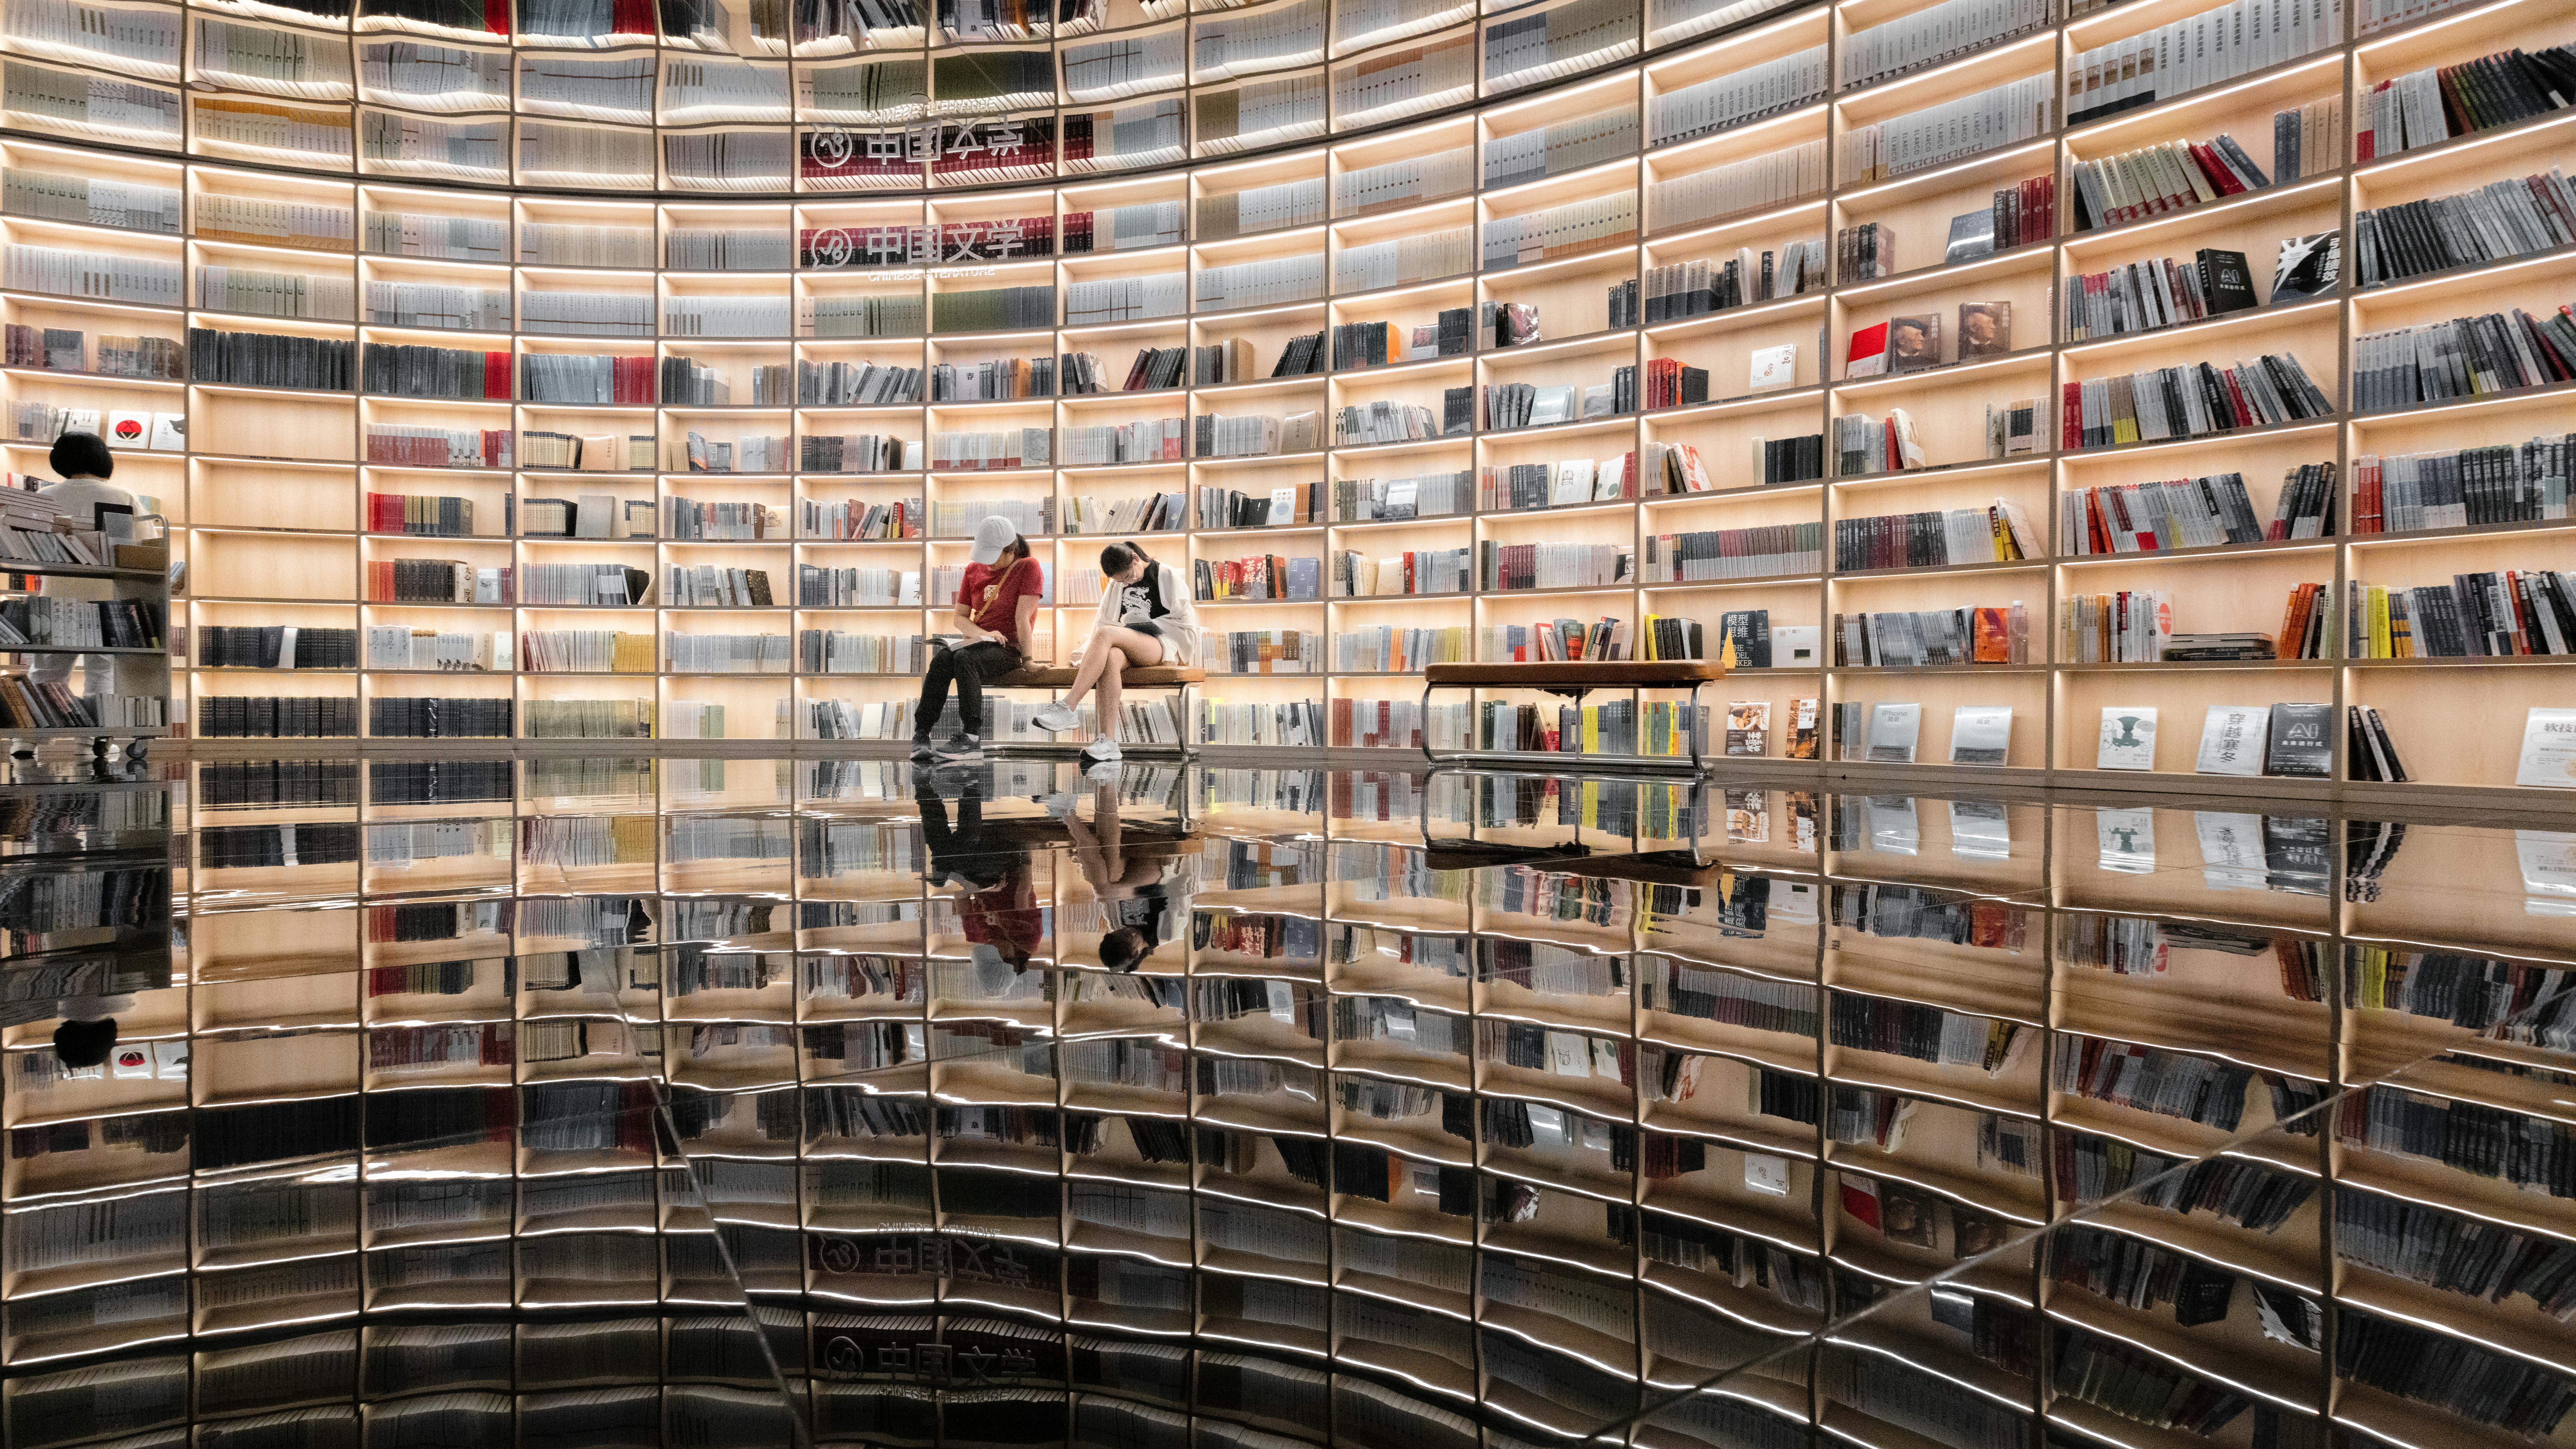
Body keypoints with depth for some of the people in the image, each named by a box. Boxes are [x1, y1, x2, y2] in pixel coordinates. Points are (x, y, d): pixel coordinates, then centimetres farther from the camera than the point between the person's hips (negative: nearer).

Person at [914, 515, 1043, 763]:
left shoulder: (1028, 568, -2)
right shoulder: (974, 569, 15)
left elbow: (1023, 617, -10)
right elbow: (960, 617, 13)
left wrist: (1027, 659, -13)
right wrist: (984, 634, -6)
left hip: (1008, 650, -5)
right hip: (978, 643, 5)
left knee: (964, 658, -35)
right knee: (943, 658, -29)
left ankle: (971, 738, -36)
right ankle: (921, 734, -34)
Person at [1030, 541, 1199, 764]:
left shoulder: (1167, 576, 5)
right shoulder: (1117, 584, 21)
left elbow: (1186, 623, 3)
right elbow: (1105, 620, 15)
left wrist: (1145, 623, -2)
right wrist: (1088, 652, 0)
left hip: (1164, 645, -4)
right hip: (1130, 651, 4)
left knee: (1106, 634, -33)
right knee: (1110, 658, -36)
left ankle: (1067, 708, -38)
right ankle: (1108, 742, -46)